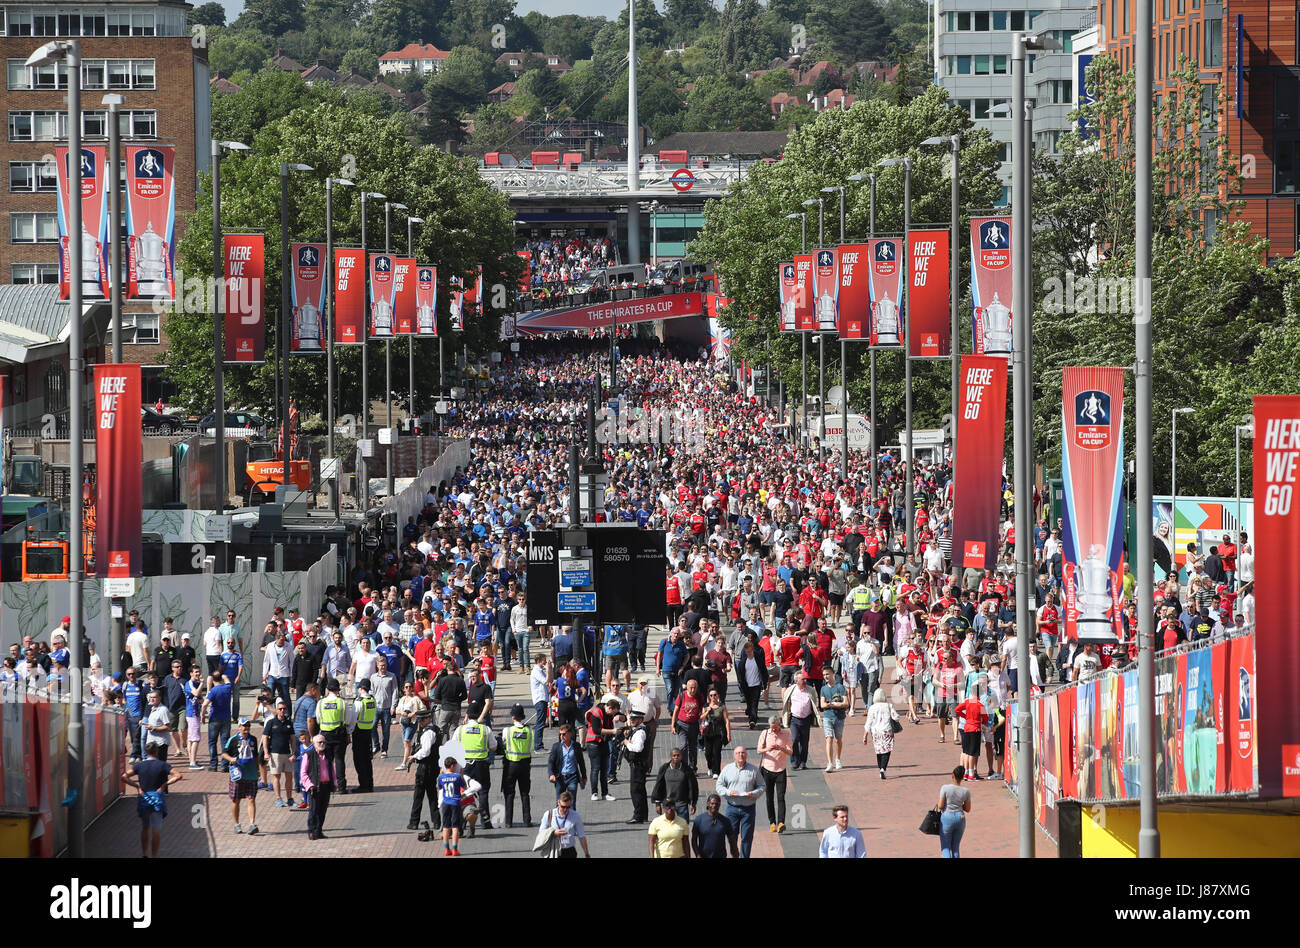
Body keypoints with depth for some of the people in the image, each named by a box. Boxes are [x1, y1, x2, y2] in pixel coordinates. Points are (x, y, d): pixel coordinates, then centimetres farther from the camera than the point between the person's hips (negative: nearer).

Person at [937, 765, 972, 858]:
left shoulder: (945, 788, -13)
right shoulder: (966, 791, -5)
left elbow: (940, 806, -13)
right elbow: (967, 809, 3)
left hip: (947, 818, -3)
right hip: (960, 818, 3)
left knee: (945, 847, 6)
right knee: (956, 847, 15)